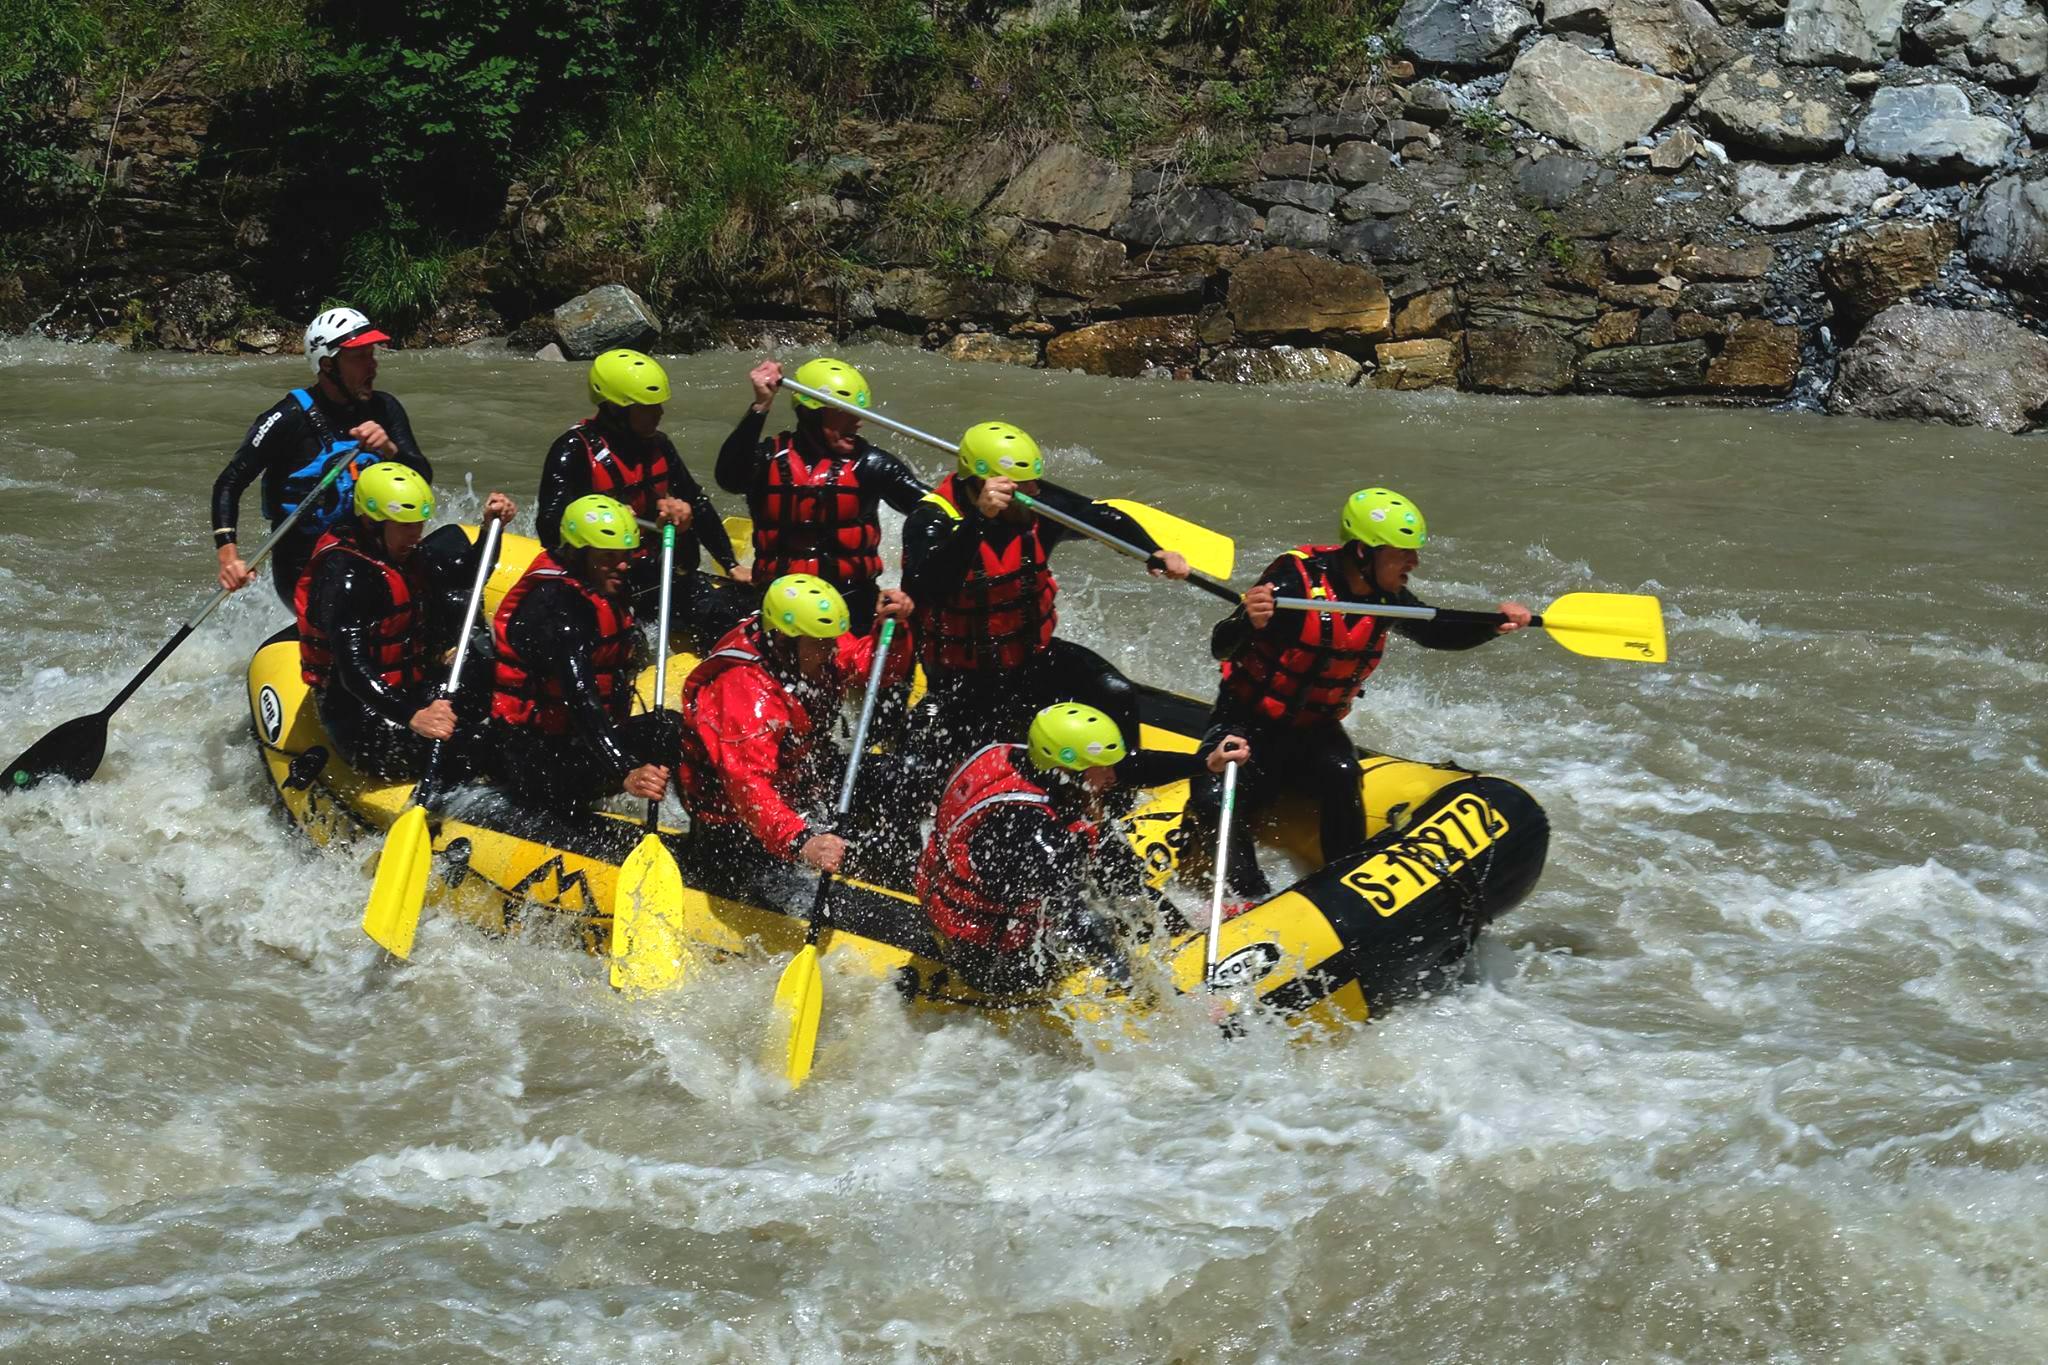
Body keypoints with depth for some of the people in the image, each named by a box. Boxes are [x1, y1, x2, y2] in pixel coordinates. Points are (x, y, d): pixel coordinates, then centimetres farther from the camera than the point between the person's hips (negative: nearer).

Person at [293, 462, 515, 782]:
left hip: (405, 693, 10)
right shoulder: (343, 575, -21)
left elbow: (467, 580, 23)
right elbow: (353, 669, -32)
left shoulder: (400, 554, 8)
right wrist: (413, 716, -46)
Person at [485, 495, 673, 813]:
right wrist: (626, 774, -44)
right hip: (525, 752, -10)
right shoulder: (557, 605, -22)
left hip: (571, 737, 10)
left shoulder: (605, 587, 7)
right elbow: (581, 700, -33)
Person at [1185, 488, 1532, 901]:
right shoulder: (1296, 580, -23)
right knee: (1213, 805, -27)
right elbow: (1221, 648, -28)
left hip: (1316, 730, 4)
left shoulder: (1387, 596, -3)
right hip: (1248, 723, -4)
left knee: (1340, 774, -29)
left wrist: (1495, 625, -3)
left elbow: (1437, 633, 16)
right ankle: (1253, 900, -11)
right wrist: (1250, 623, -51)